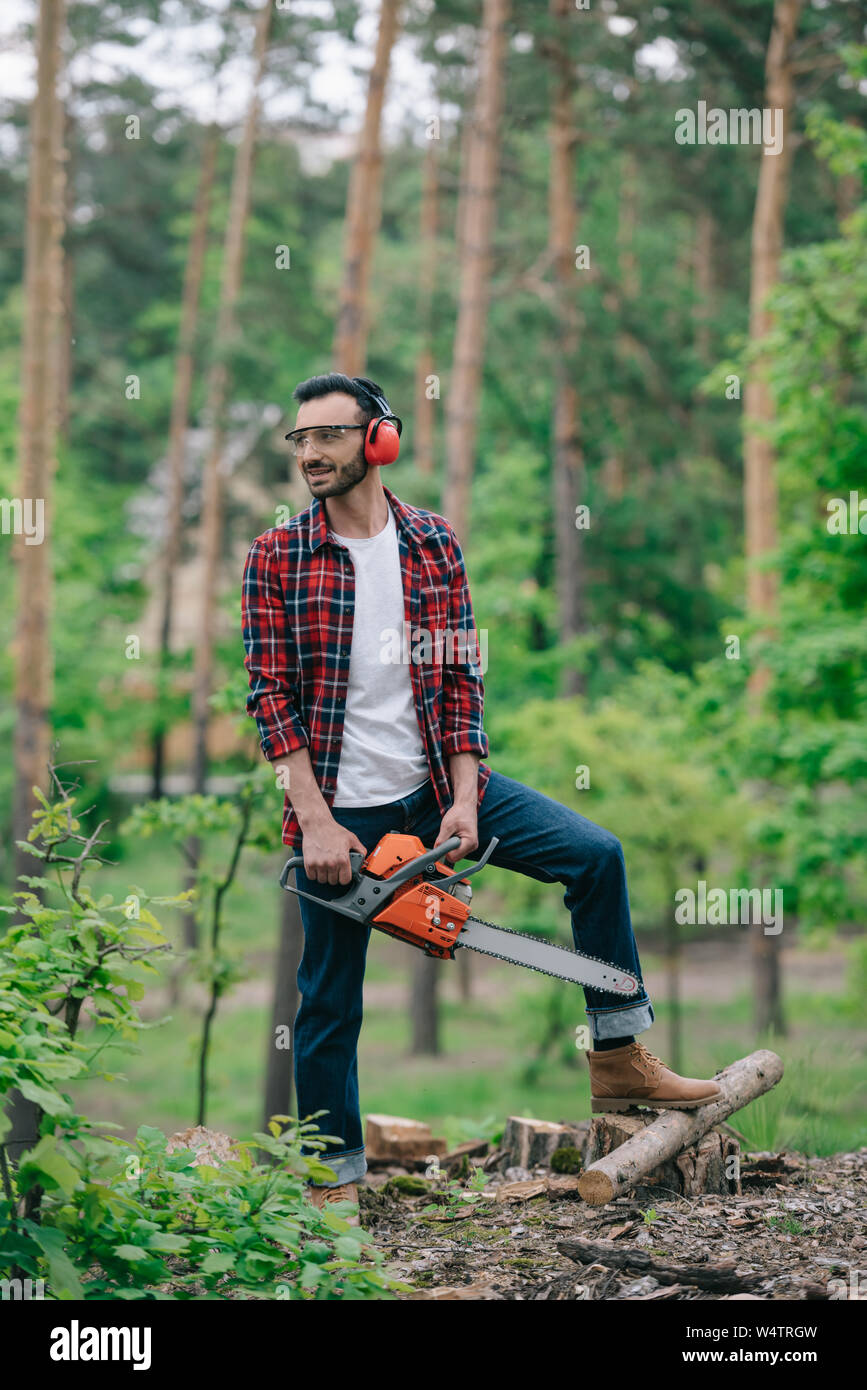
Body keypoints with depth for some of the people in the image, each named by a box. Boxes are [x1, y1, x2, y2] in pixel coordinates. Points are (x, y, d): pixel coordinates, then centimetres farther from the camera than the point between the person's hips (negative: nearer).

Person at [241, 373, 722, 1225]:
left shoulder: (433, 545, 2)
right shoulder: (276, 559, -6)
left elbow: (461, 677, 1)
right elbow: (270, 694, -9)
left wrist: (463, 802, -9)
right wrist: (316, 823, -17)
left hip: (435, 784, 3)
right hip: (337, 806, -2)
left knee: (595, 854, -8)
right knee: (328, 1001, 4)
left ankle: (617, 1060, 3)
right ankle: (334, 1181, 19)